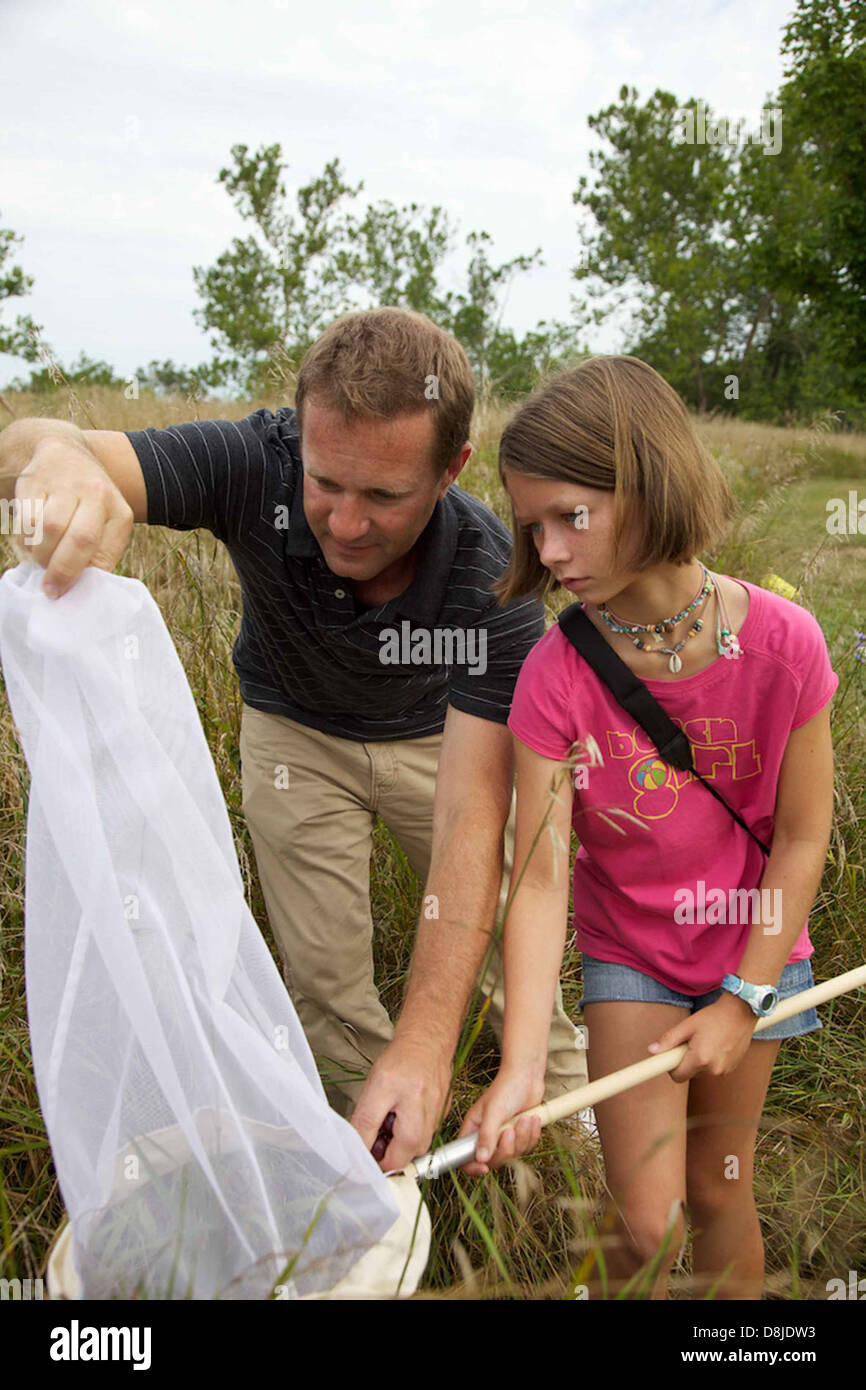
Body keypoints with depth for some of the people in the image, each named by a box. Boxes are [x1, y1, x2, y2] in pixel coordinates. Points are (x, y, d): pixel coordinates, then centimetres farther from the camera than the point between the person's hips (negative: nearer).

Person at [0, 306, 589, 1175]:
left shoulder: (494, 582, -36)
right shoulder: (257, 467, -33)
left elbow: (471, 816, -40)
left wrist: (426, 1039, -48)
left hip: (436, 737, -1)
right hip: (294, 733, 1)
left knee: (505, 948, 4)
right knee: (323, 977, 5)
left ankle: (568, 1114, 36)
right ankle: (381, 1162, 32)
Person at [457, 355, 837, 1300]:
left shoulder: (782, 640, -21)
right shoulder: (555, 675, -21)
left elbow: (802, 839, -11)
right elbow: (539, 877, -23)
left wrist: (743, 1002, -9)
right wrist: (522, 1066, -32)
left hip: (751, 952, 1)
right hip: (628, 952, 0)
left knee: (718, 1188, 16)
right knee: (644, 1225, 1)